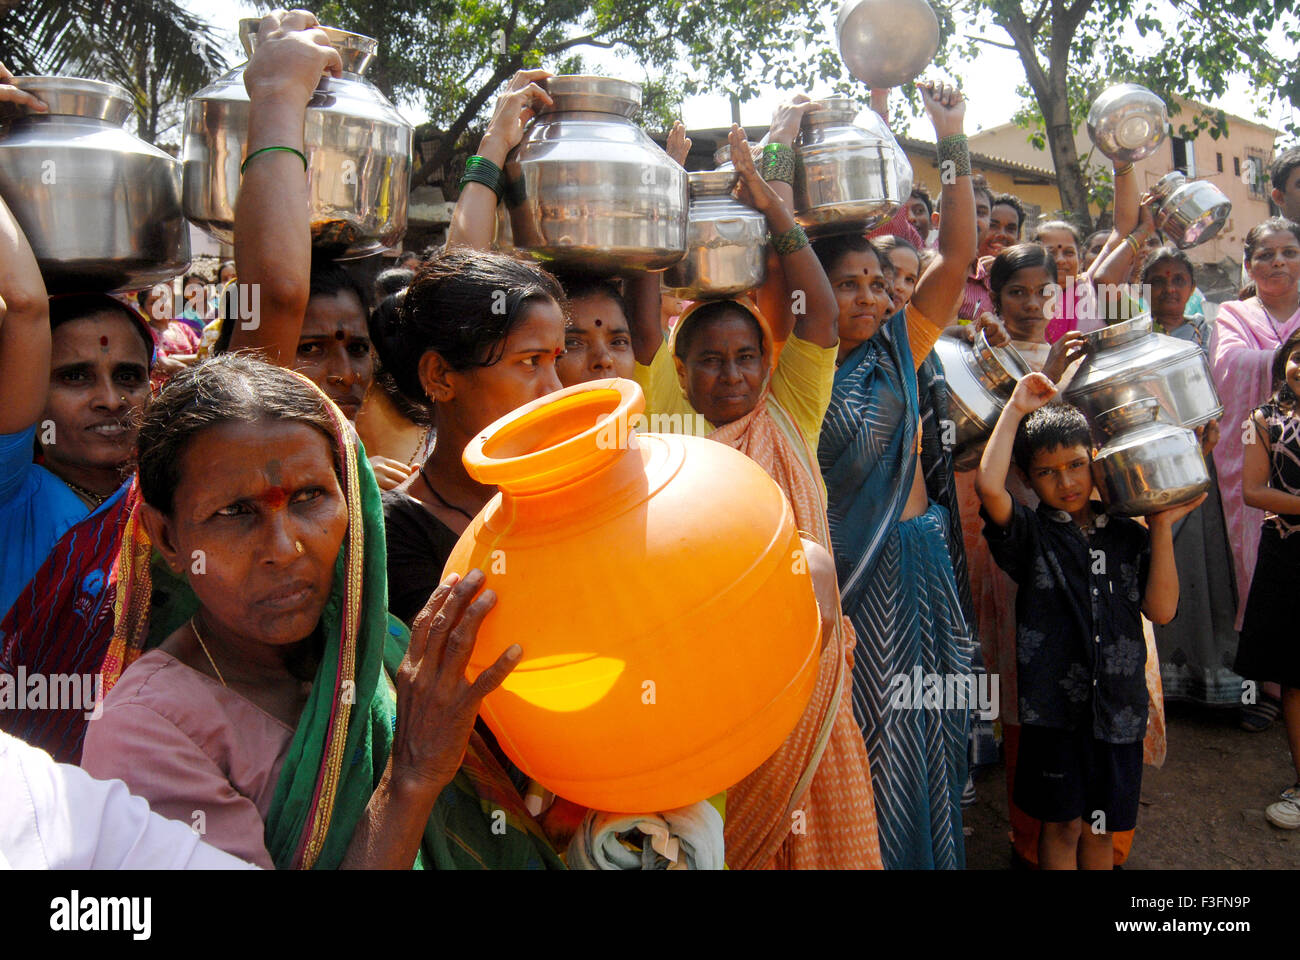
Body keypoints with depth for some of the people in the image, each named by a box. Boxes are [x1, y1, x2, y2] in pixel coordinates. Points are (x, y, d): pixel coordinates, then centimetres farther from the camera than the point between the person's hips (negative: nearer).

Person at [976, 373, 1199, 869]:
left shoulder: (1128, 535, 5)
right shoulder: (1030, 533, -4)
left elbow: (1161, 609, -1)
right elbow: (989, 485, -22)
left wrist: (1162, 527, -3)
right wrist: (1016, 409, -13)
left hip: (1118, 705, 3)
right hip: (1054, 704, -3)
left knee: (1101, 829, 16)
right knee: (1063, 824, 10)